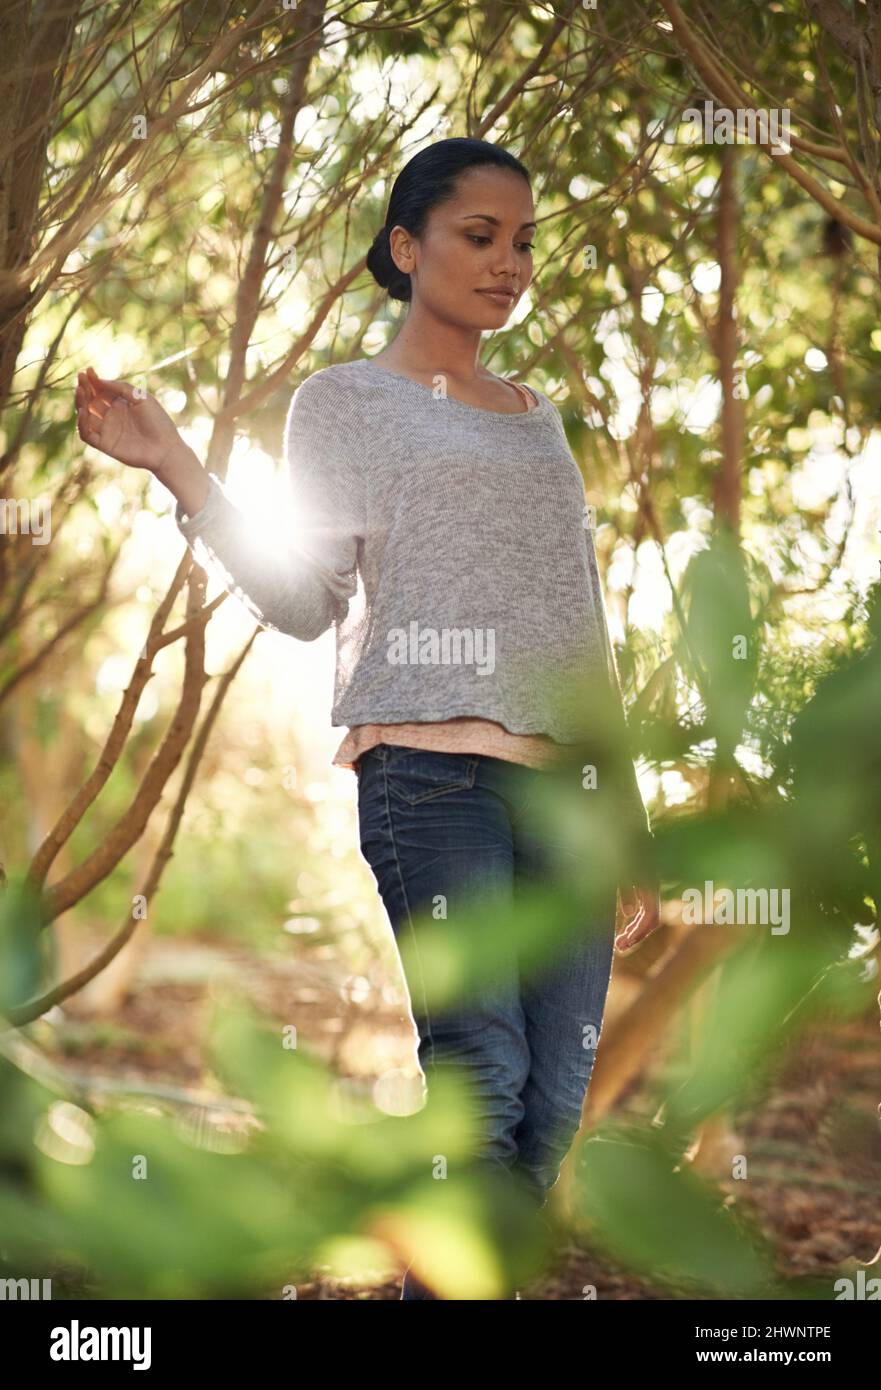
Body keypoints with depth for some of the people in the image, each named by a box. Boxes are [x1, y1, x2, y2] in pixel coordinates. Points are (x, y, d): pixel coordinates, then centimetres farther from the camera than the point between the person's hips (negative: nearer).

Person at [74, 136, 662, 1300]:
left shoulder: (539, 418, 23)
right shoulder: (345, 401, 9)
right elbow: (305, 603, -2)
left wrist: (628, 824, 17)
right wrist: (176, 469, -14)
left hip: (559, 778, 5)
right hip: (429, 768, -5)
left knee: (554, 1102, -1)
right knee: (481, 1076, -16)